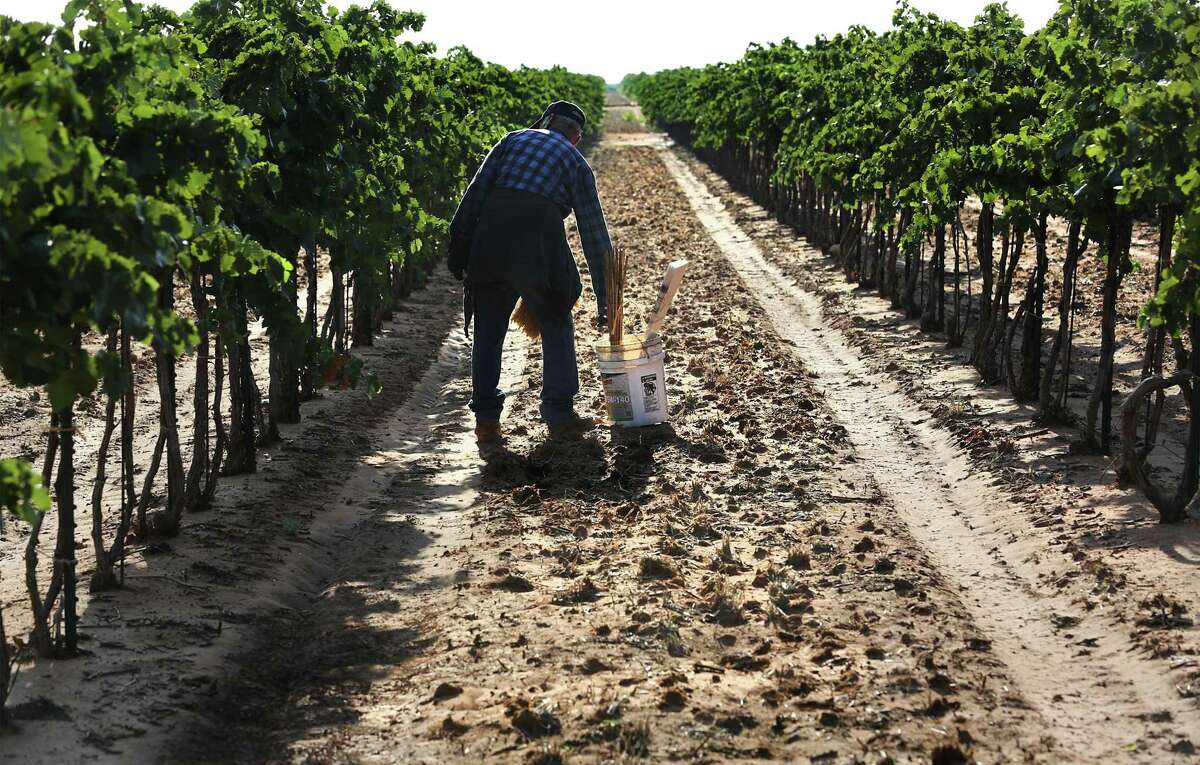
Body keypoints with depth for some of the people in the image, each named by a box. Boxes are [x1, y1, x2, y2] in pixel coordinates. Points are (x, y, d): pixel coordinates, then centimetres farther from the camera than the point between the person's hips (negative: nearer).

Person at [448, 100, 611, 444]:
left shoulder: (514, 140, 22)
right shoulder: (577, 162, 19)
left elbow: (476, 191, 8)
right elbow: (594, 233, 18)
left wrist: (460, 242, 6)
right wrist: (604, 298, 20)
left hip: (490, 232, 2)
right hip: (539, 239, -2)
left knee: (488, 328, 12)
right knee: (556, 325, 14)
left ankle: (486, 420, 12)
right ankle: (560, 415, 11)